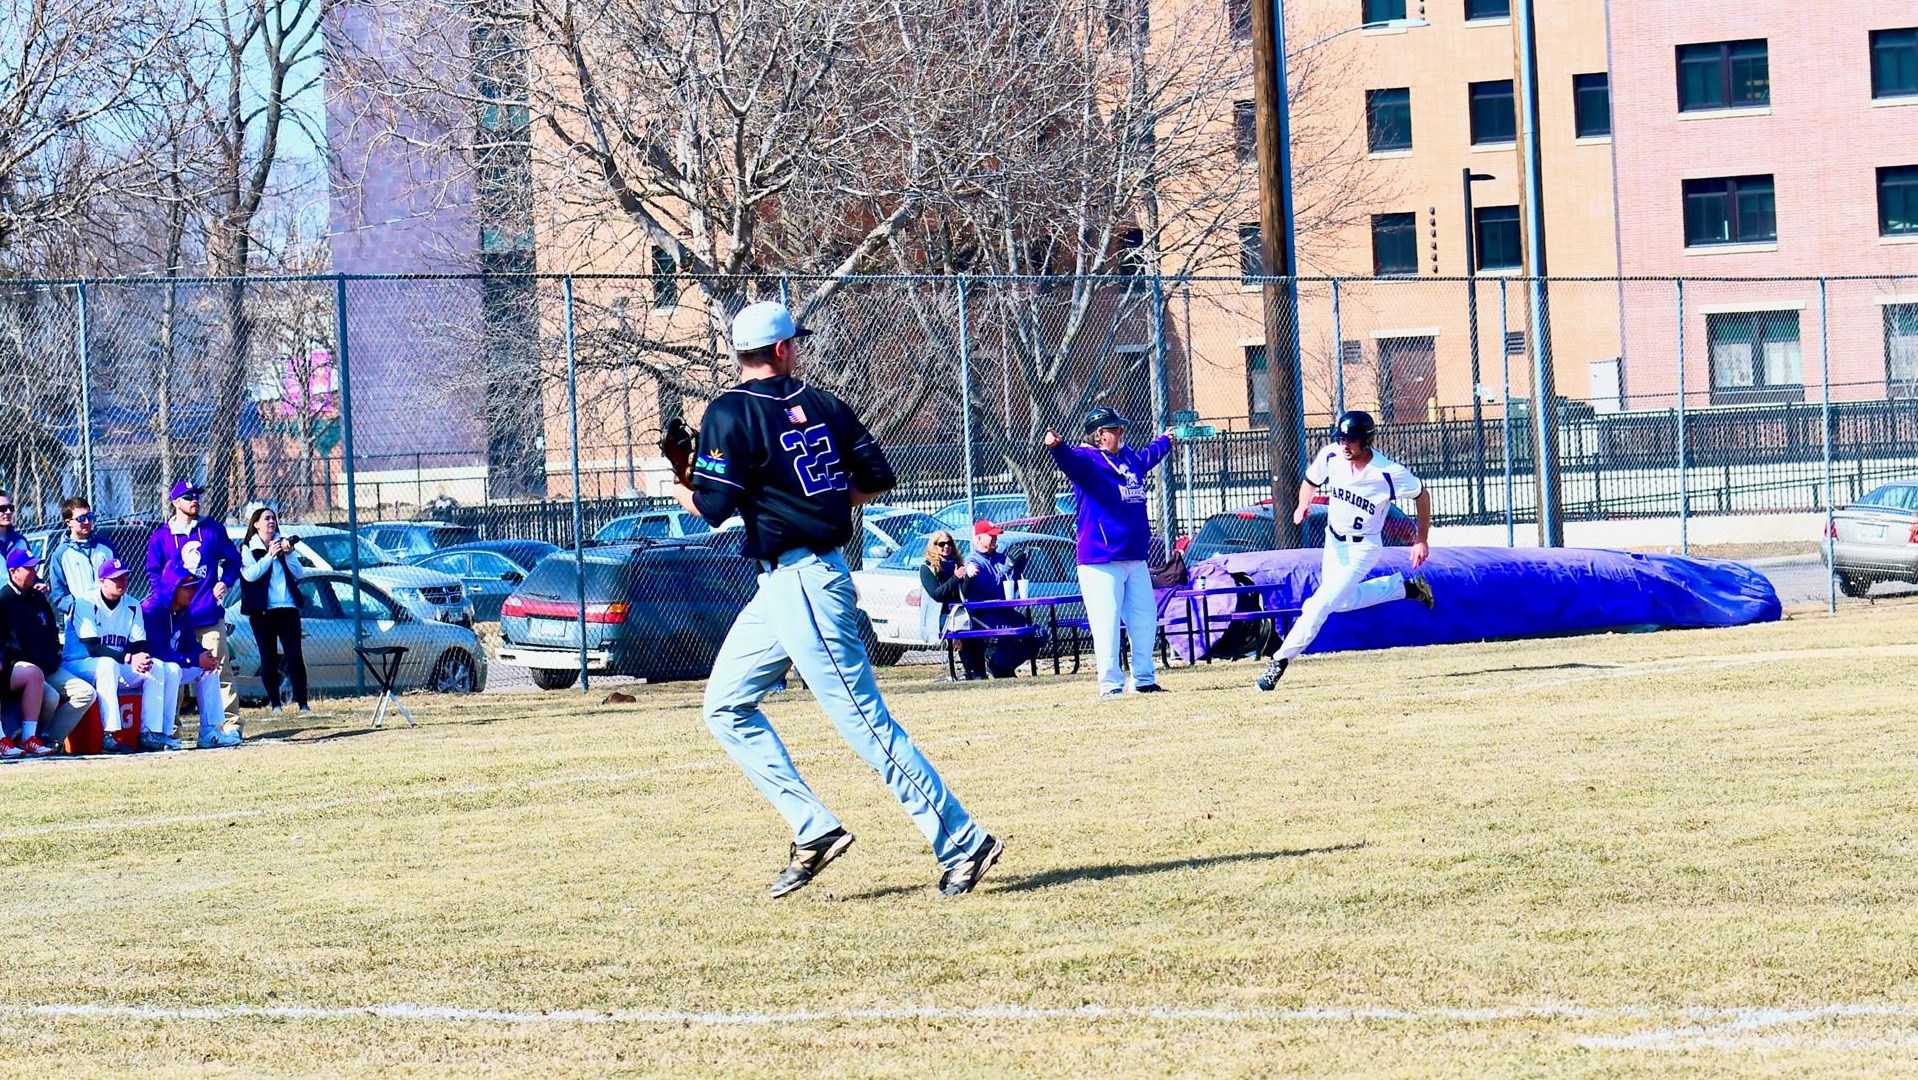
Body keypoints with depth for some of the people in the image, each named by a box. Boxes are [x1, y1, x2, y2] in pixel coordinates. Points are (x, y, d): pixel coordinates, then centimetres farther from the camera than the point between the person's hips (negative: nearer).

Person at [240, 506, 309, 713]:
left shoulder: (283, 544, 14)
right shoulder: (248, 548, 3)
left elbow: (299, 573, 8)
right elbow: (250, 574, -13)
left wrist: (288, 554, -6)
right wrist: (269, 556, -15)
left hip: (287, 608, 2)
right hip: (262, 611, -2)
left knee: (294, 656, -5)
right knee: (268, 658, 0)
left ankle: (302, 702, -7)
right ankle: (274, 702, 7)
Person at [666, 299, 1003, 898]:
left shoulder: (731, 412, -10)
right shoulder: (823, 405, 8)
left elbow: (714, 507, -15)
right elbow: (877, 478, 8)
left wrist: (675, 489, 6)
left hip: (799, 583, -8)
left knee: (866, 723, -8)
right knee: (725, 704, 15)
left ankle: (963, 843, -9)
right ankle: (813, 831, 9)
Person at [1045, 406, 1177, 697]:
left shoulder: (1129, 457, 17)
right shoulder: (1087, 460, -7)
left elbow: (1148, 457, 40)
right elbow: (1070, 460, -30)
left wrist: (1165, 442, 59)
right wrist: (1056, 447, -53)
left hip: (1135, 558, 8)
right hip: (1101, 560, -8)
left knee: (1145, 620, 11)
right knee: (1107, 623, -9)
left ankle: (1144, 680, 22)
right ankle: (1111, 684, -5)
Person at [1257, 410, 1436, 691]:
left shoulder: (1389, 473, -25)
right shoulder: (1331, 456, -14)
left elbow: (1422, 495, -9)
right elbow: (1311, 481, 5)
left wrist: (1422, 540, -7)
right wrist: (1303, 505, -17)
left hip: (1362, 548, -6)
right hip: (1333, 542, 6)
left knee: (1321, 604, -14)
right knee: (1342, 601, 22)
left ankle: (1281, 660, -9)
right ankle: (1406, 587, 37)